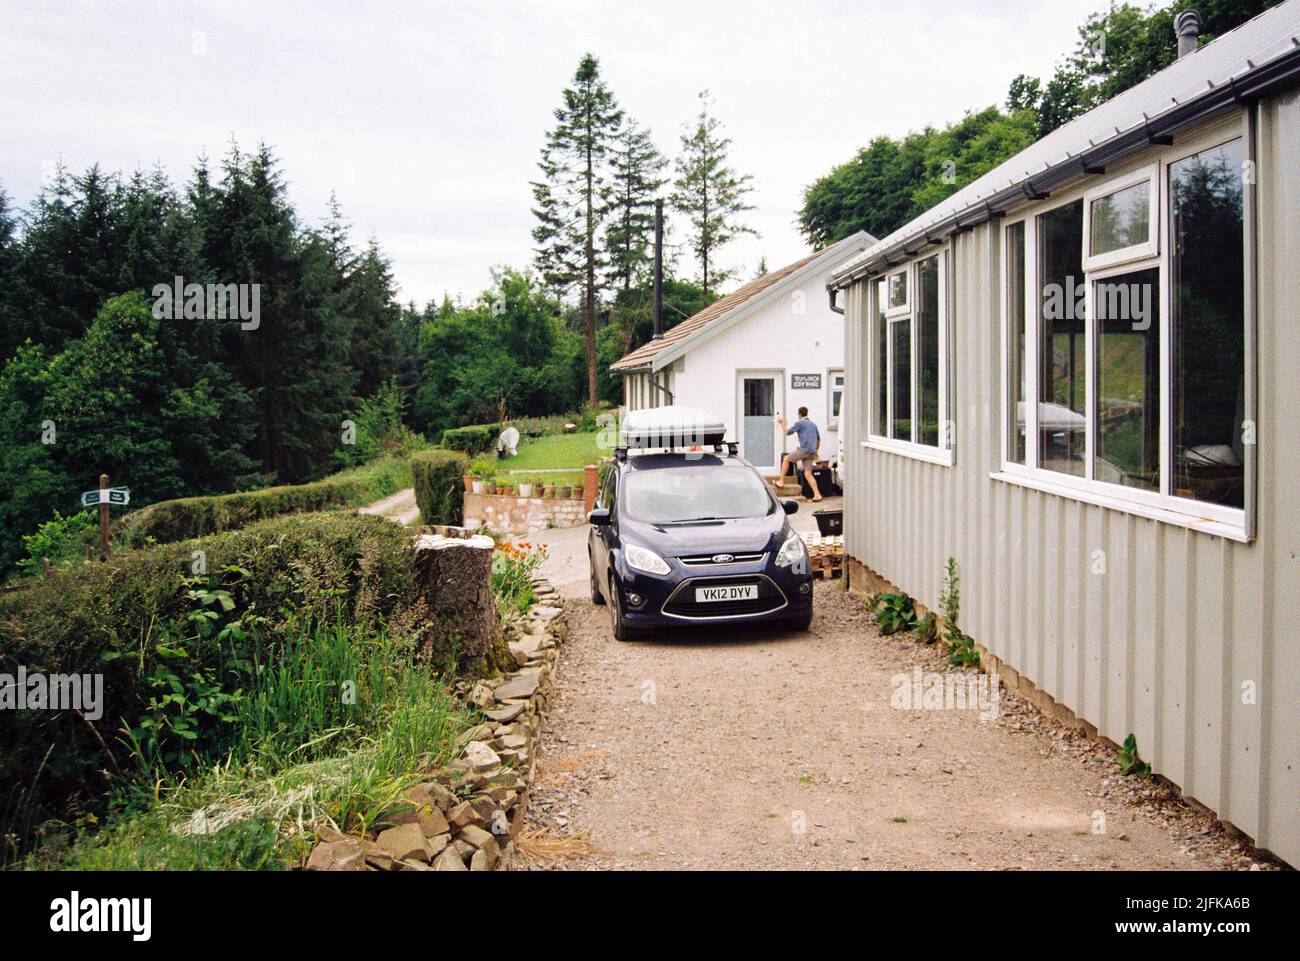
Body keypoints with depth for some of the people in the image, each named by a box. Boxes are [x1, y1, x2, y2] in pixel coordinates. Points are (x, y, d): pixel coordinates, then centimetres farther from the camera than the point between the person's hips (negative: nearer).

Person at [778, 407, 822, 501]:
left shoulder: (799, 423, -2)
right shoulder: (813, 424, 22)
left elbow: (787, 432, 2)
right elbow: (818, 439, 29)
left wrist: (783, 423, 18)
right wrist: (815, 452, 39)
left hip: (804, 450, -7)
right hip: (811, 452, 7)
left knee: (786, 459, 12)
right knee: (808, 474, 5)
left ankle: (782, 481, 12)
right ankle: (817, 495, -5)